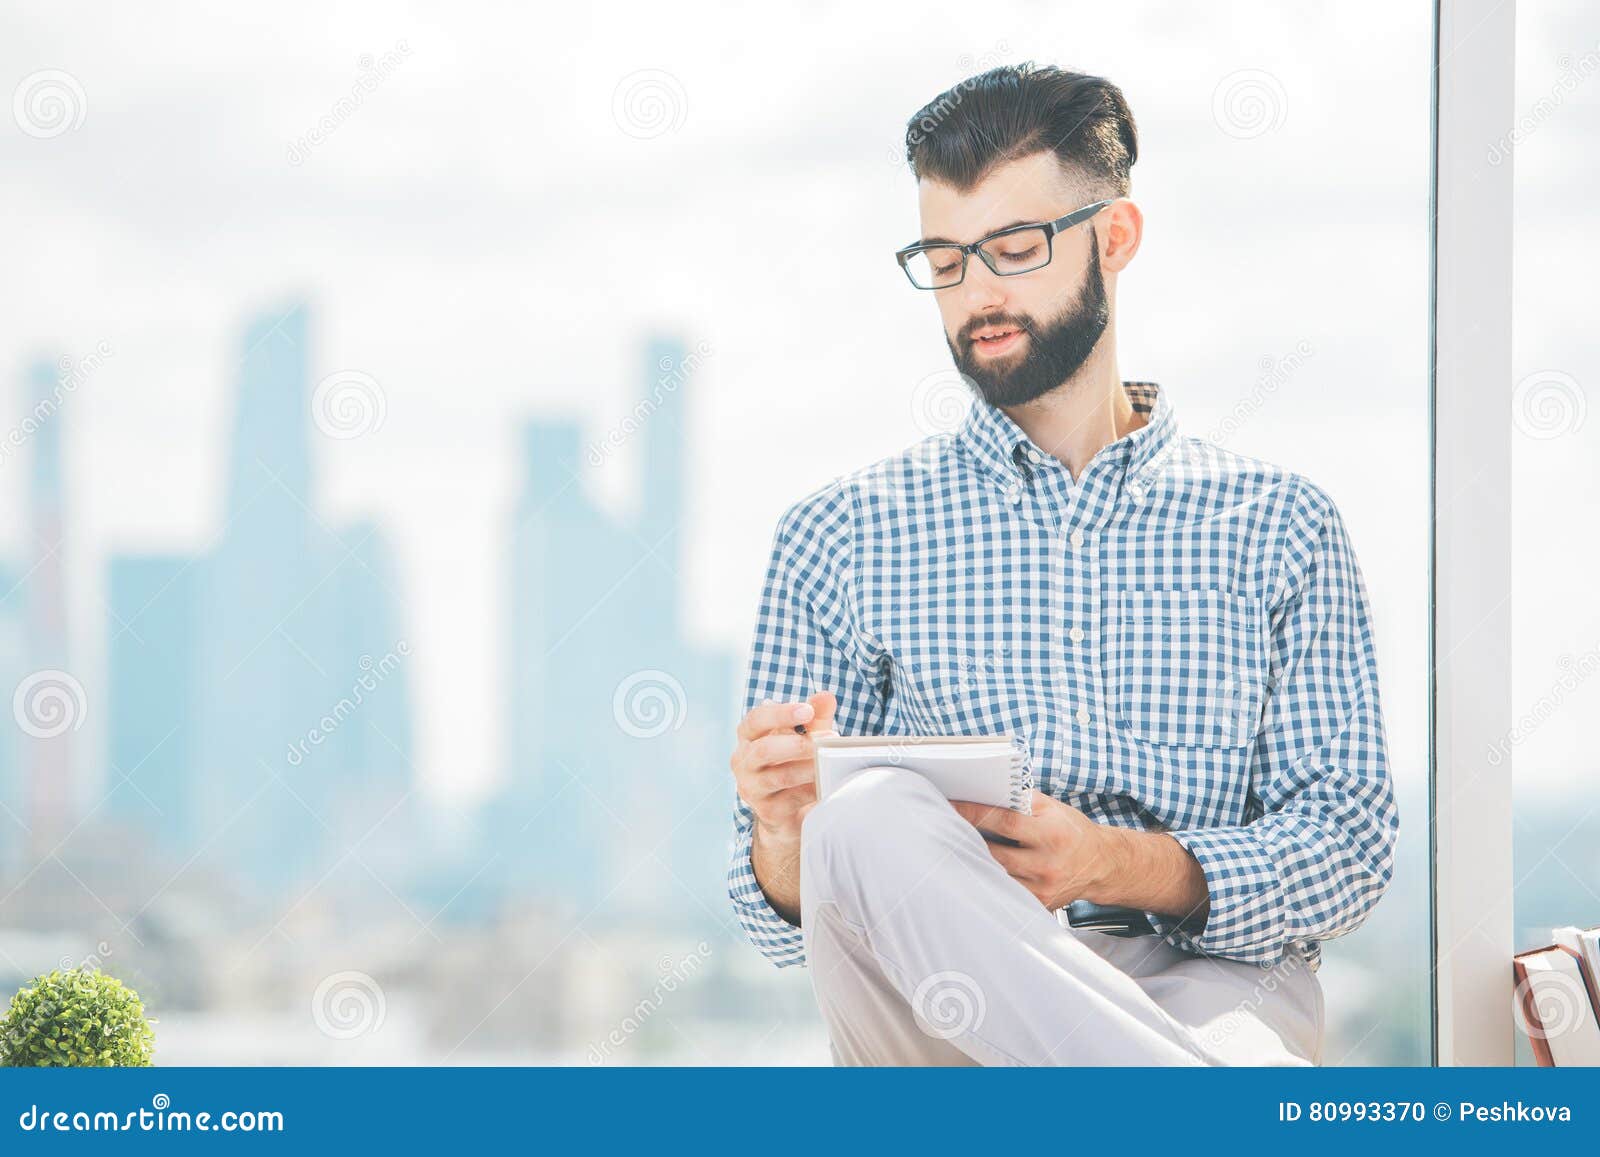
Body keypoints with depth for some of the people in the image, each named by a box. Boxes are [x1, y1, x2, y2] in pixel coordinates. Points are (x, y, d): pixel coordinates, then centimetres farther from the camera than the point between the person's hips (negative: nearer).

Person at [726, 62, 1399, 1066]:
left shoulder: (1276, 525, 16)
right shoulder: (838, 538, 16)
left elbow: (1350, 842, 6)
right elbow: (788, 917, 12)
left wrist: (1119, 866, -14)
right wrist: (784, 838, -15)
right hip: (945, 1016, 4)